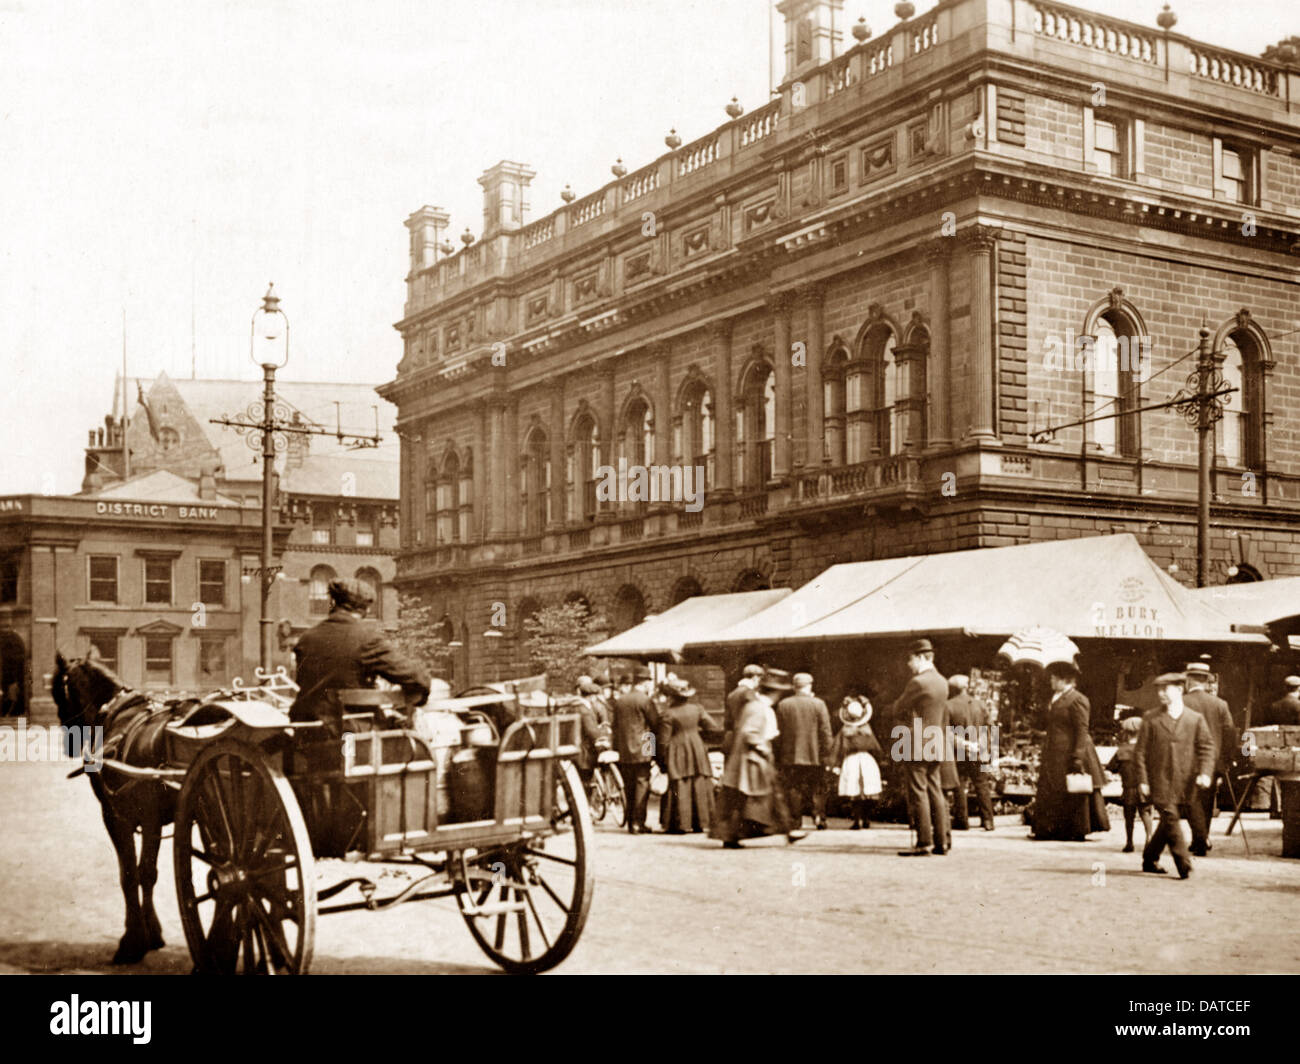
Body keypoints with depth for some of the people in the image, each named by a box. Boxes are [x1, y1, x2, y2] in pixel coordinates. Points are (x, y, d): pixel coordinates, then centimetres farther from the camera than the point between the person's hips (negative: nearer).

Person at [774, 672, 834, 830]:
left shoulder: (783, 705, 1)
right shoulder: (818, 704, -3)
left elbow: (778, 734, 4)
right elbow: (825, 732, -5)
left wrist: (777, 757, 10)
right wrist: (826, 756, -1)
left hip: (790, 757, 1)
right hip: (814, 757, -1)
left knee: (793, 789, 6)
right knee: (817, 789, 10)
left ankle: (796, 822, 5)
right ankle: (819, 816, 1)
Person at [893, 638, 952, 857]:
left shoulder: (918, 682, -15)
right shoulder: (942, 682, 13)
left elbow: (899, 709, -9)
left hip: (916, 746, -8)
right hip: (936, 746, 9)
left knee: (918, 793, -6)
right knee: (935, 792, 11)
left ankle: (923, 842, -6)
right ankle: (942, 840, 12)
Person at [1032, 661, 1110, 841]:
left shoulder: (1077, 700, -12)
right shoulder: (1056, 699, 17)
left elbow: (1082, 731, -16)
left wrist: (1078, 757, -21)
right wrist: (1044, 755, 19)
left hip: (1070, 753, -9)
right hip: (1055, 755, 9)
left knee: (1073, 794, -2)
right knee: (1049, 793, 7)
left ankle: (1077, 831, 5)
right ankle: (1049, 830, 10)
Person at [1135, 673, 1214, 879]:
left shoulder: (1196, 719, 7)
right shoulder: (1151, 720, 5)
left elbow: (1206, 748, 6)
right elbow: (1140, 752, 4)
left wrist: (1205, 772, -10)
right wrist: (1143, 780, -4)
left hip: (1184, 783, 2)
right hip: (1160, 782, -2)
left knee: (1167, 823, 8)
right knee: (1170, 819, -12)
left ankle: (1150, 859, 24)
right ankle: (1184, 865, -9)